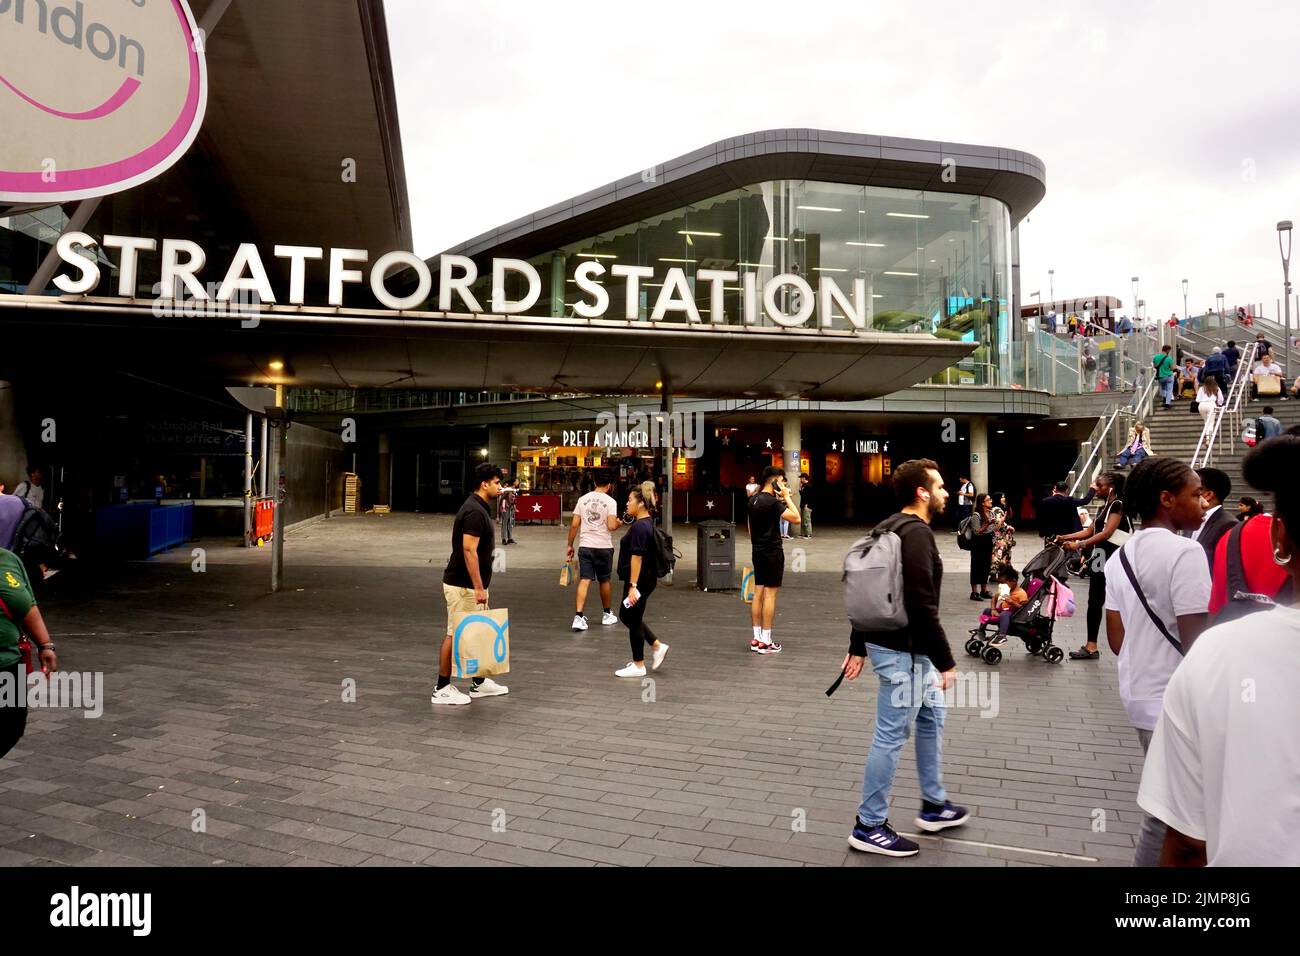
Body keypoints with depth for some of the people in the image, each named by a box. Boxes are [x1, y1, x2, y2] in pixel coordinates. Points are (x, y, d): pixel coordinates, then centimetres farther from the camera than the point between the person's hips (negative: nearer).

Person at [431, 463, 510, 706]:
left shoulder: (480, 508, 12)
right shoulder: (474, 512, -20)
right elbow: (468, 551, -25)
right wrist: (479, 587, -24)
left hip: (471, 585, 10)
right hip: (463, 585, -10)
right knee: (456, 635, -2)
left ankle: (479, 683, 25)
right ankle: (442, 689, 7)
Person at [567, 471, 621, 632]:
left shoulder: (583, 499, 4)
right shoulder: (610, 501, -5)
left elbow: (574, 524, 2)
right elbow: (611, 526, -15)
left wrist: (570, 545, 10)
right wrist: (619, 523, 8)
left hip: (585, 546, 2)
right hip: (604, 547, -2)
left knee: (584, 581, -2)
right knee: (604, 581, 14)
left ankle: (579, 617, -15)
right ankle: (607, 615, 29)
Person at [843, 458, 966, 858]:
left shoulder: (889, 529, 12)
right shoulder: (917, 533, -19)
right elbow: (922, 607, -24)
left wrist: (857, 647, 19)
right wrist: (946, 662, -17)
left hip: (890, 642, 11)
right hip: (902, 649, -11)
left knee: (932, 716, 22)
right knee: (891, 735, -1)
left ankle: (934, 806, 35)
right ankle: (869, 826, 11)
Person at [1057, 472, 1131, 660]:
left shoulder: (1118, 505, -10)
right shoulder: (1103, 508, 17)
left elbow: (1106, 533, -20)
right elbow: (1090, 531, 17)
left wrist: (1080, 545, -26)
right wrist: (1065, 537, 8)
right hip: (1099, 560, 9)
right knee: (1095, 602, 8)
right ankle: (1091, 646, 11)